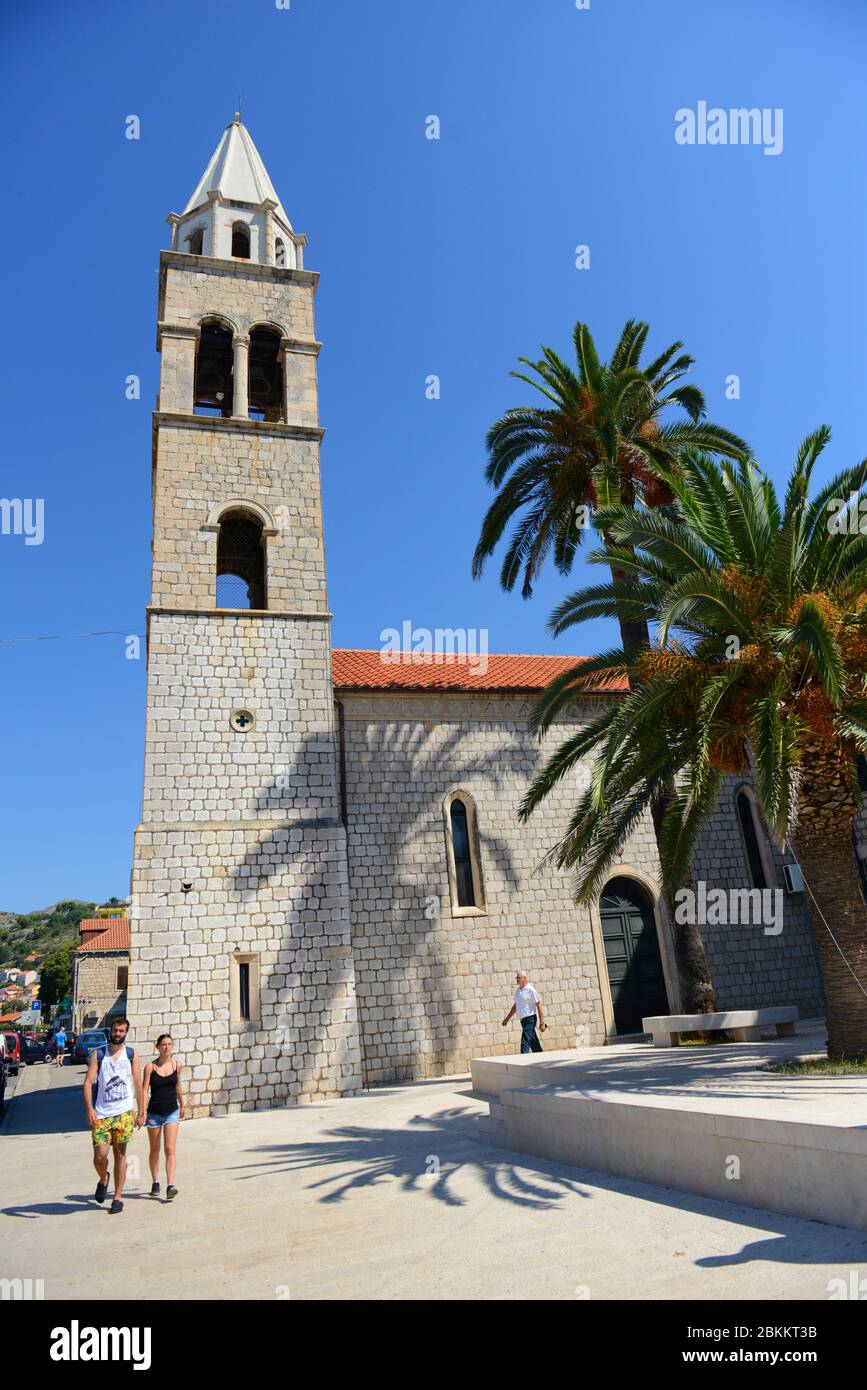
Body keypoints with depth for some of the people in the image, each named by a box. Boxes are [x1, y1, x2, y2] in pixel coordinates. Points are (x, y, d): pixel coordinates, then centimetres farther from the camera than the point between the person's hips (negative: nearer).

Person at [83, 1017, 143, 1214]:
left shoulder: (132, 1054, 5)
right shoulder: (98, 1054, 3)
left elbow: (138, 1084, 7)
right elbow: (88, 1082, -3)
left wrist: (140, 1112, 5)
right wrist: (89, 1109, -15)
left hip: (124, 1113, 0)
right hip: (101, 1114, 0)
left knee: (120, 1154, 3)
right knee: (100, 1156, -6)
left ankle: (117, 1198, 15)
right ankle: (103, 1180, 26)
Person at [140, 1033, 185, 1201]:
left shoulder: (176, 1065, -1)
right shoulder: (150, 1067, -8)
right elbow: (145, 1090, -10)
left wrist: (182, 1105, 25)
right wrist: (142, 1111, -21)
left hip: (172, 1112, 0)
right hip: (154, 1113, 0)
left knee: (170, 1149, -10)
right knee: (155, 1149, 13)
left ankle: (170, 1186, -13)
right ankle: (155, 1183, 30)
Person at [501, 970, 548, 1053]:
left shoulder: (530, 990, -11)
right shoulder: (517, 990, 12)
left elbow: (539, 1005, -11)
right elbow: (515, 1006, 22)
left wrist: (542, 1022, -15)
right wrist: (507, 1019, 23)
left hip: (530, 1019, -7)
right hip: (523, 1020, 7)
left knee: (525, 1043, -12)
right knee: (534, 1045, 13)